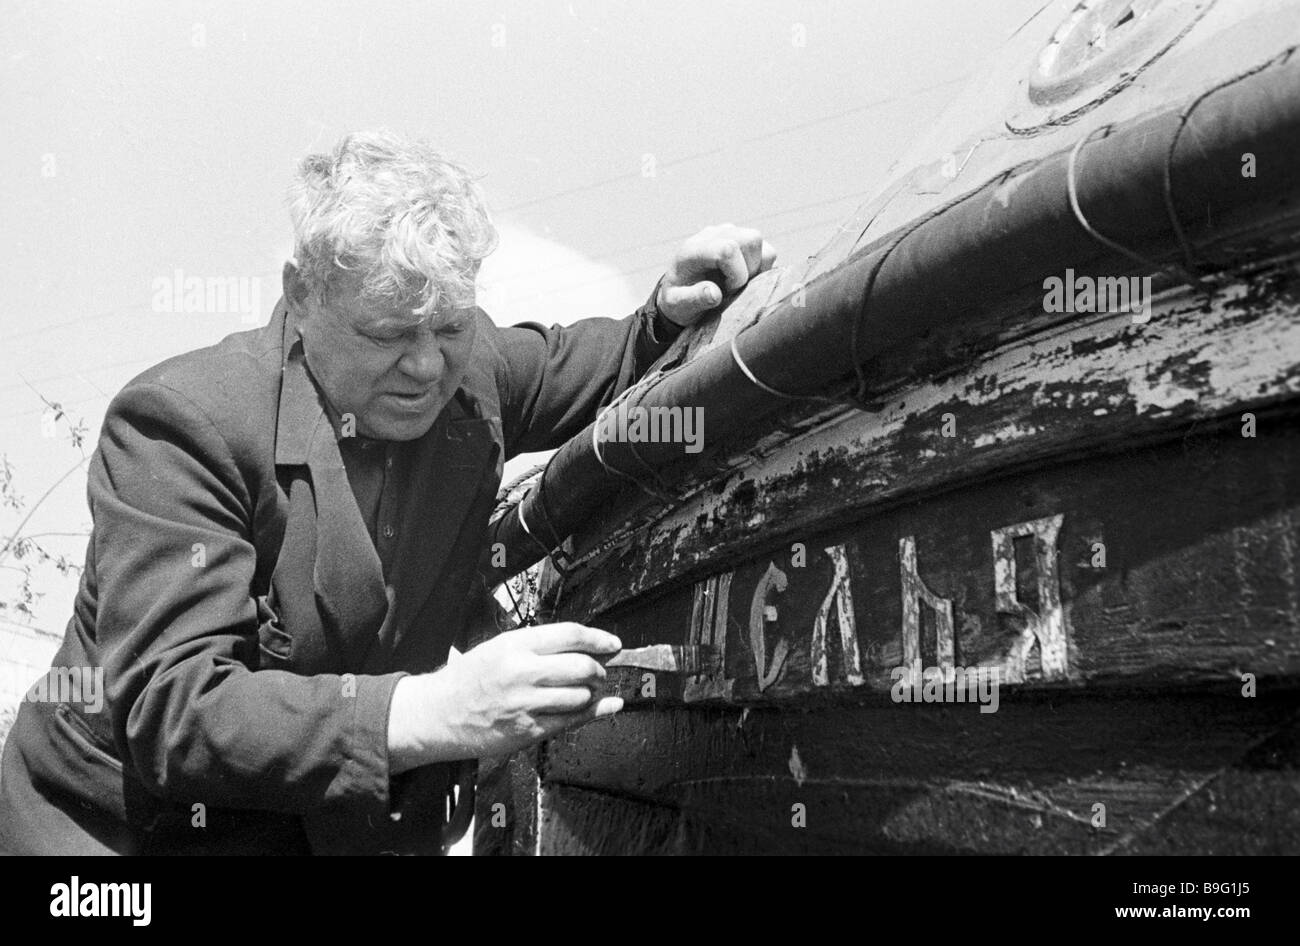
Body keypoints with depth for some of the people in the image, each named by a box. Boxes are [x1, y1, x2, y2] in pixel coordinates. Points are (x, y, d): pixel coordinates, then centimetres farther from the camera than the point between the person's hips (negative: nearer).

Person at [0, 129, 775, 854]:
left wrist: (672, 315, -10)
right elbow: (167, 710, -31)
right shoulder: (182, 423, -23)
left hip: (357, 826, 5)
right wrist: (428, 713, -43)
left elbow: (607, 371, 14)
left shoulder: (473, 367, -6)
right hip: (140, 831, -4)